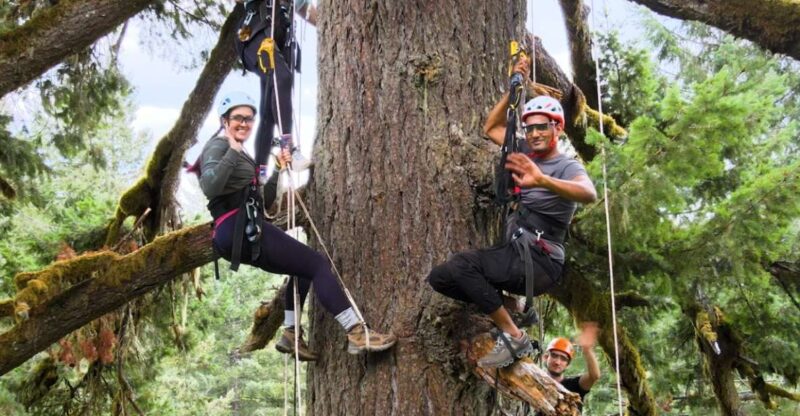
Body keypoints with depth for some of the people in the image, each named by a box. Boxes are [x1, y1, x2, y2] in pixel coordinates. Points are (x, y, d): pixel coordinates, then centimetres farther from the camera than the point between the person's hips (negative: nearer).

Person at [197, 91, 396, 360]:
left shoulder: (240, 154, 24)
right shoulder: (218, 147, -3)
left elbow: (263, 202, 22)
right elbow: (209, 187, -26)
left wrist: (278, 171, 15)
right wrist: (233, 152, -22)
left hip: (245, 232, 10)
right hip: (239, 230, -10)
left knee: (305, 266, 23)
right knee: (317, 264, -11)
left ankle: (290, 335, 19)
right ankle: (357, 333, -17)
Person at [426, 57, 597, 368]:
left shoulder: (568, 167, -13)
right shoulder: (528, 154, 9)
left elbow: (589, 194, -36)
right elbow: (491, 129, 18)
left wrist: (541, 181, -55)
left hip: (539, 262, -8)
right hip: (515, 254, 8)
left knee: (460, 265, -28)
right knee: (439, 278, -1)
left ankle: (514, 338, -18)